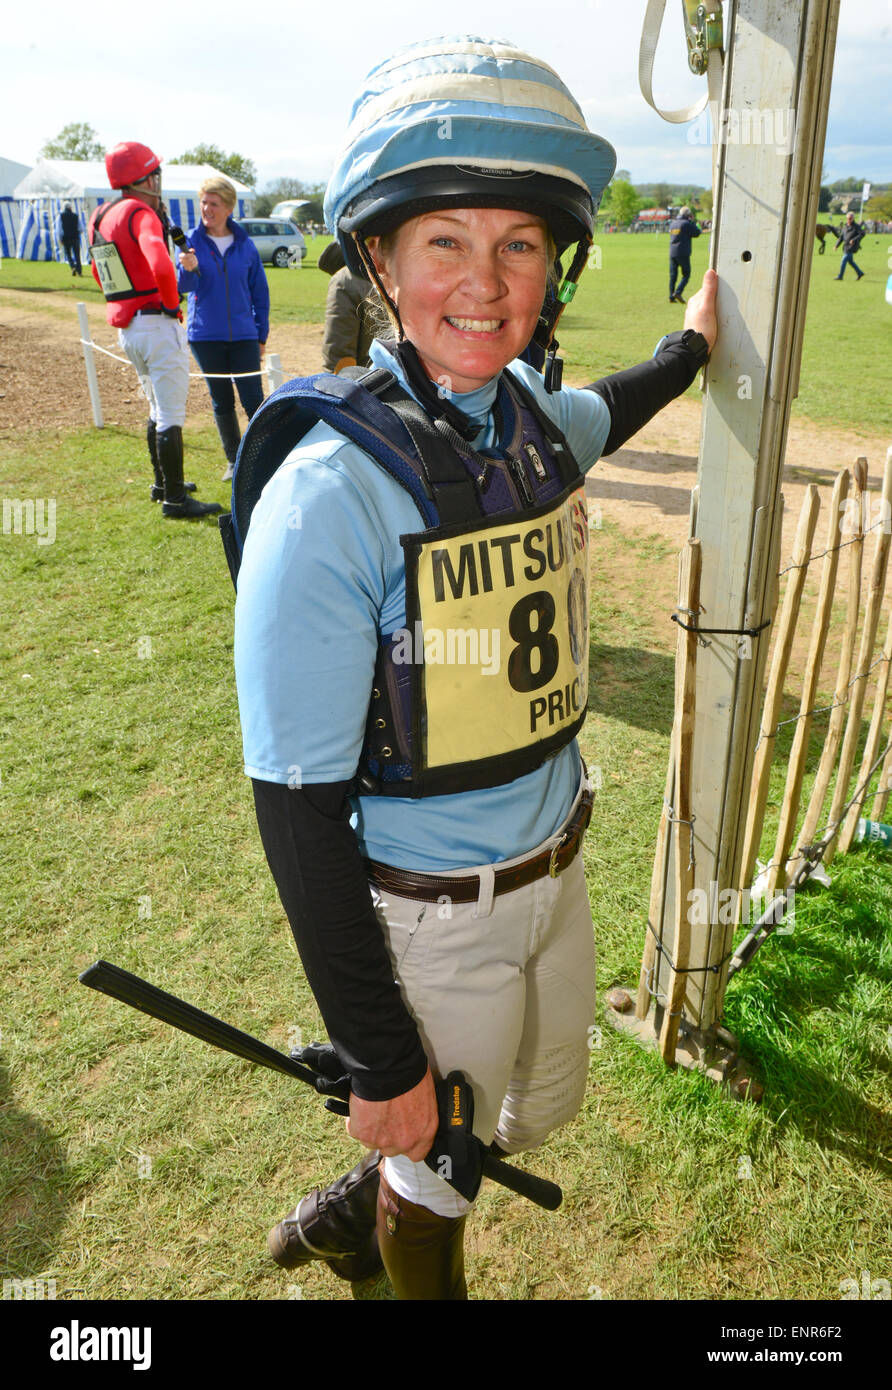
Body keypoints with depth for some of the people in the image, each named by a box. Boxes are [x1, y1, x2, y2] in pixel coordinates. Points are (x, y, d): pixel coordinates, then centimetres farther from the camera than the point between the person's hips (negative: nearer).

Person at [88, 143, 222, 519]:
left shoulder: (100, 217, 13)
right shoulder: (140, 213, -15)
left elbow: (99, 272, 25)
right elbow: (161, 266, -31)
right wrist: (173, 304, -15)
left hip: (125, 327, 9)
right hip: (157, 324, -9)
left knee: (158, 408, 22)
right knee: (171, 415, -5)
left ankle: (163, 484, 31)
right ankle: (174, 499, -2)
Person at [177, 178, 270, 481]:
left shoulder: (244, 244, 2)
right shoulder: (191, 241, -1)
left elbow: (260, 291, 9)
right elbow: (183, 286, -13)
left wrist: (262, 335, 7)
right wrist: (188, 269, -36)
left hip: (244, 336, 0)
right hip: (205, 337, 0)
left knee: (253, 400, -7)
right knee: (222, 402, 8)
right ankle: (234, 460, 20)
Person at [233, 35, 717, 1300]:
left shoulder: (537, 420, -5)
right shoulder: (330, 494, -26)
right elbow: (299, 810, -23)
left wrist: (693, 347, 36)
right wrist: (379, 1059, -18)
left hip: (556, 866, 7)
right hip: (426, 917, -7)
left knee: (542, 1115, 29)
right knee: (439, 1170, 19)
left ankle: (349, 1215, 55)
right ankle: (399, 1243, 54)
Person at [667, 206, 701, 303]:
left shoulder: (672, 223, 10)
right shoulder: (687, 224, -9)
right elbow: (697, 233, -4)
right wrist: (692, 221, 6)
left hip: (672, 253, 6)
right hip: (683, 254, -6)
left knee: (672, 275, 8)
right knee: (686, 275, 2)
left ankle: (671, 297, 3)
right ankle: (678, 292, -15)